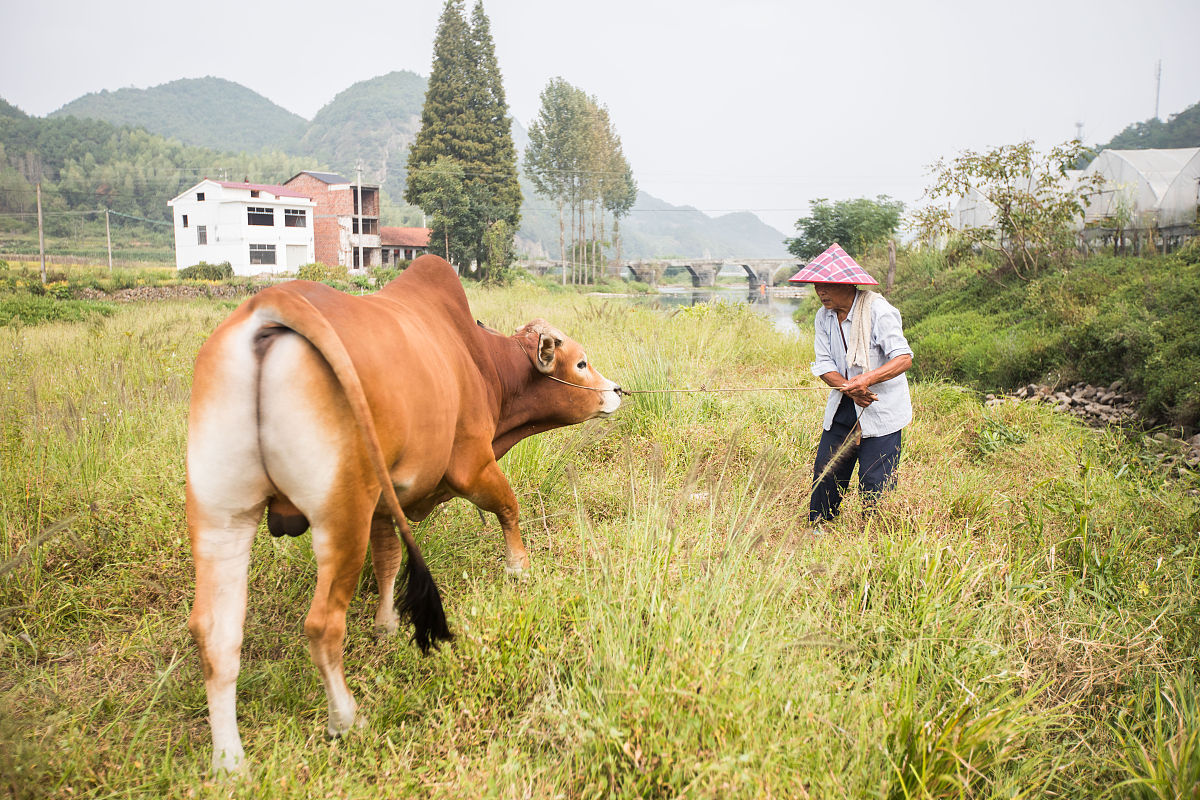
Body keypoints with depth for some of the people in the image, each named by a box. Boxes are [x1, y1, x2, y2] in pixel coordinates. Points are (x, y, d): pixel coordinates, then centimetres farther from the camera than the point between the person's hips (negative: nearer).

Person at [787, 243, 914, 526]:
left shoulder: (878, 311, -17)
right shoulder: (823, 317, 3)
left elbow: (904, 358, -23)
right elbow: (823, 364, -2)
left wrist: (867, 379, -39)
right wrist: (849, 387, -22)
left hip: (881, 411, -6)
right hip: (841, 408, 6)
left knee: (875, 483, -5)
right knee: (825, 471, 6)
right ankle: (816, 530, 22)